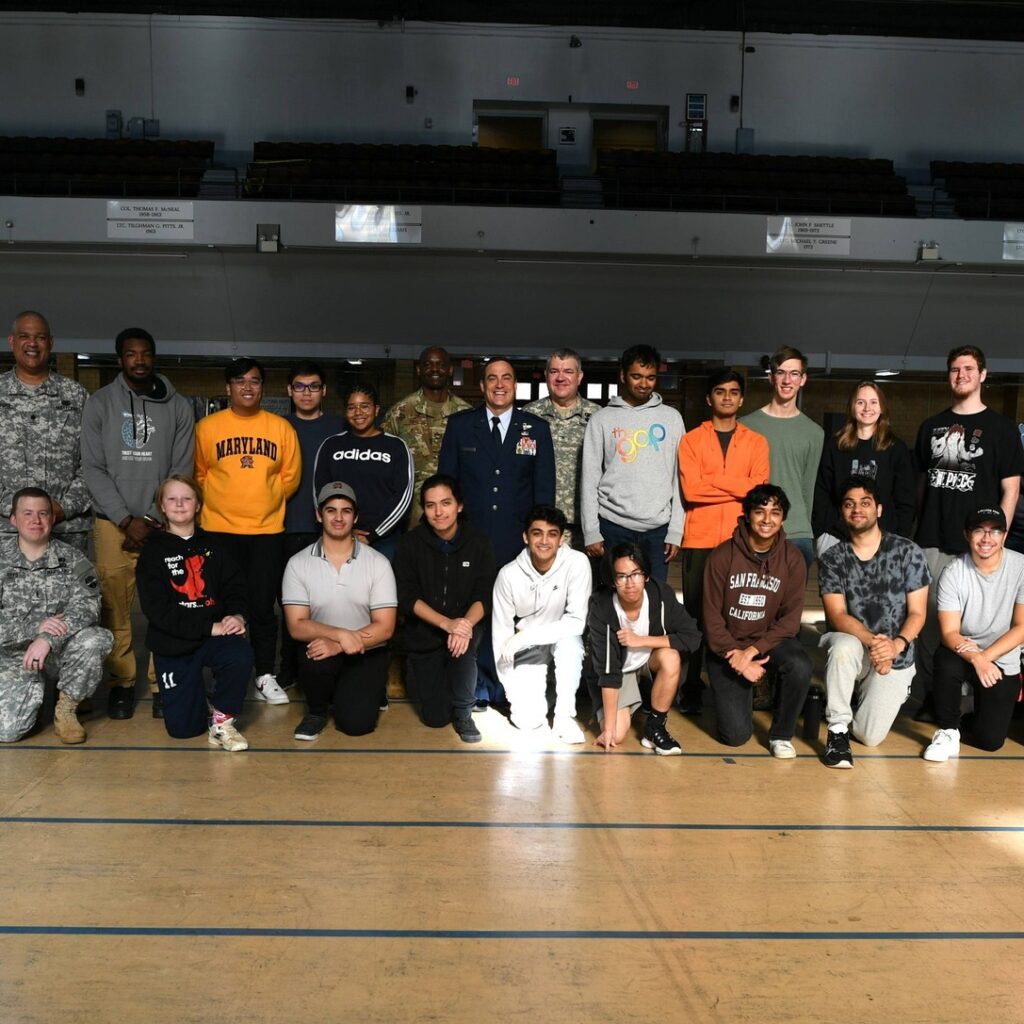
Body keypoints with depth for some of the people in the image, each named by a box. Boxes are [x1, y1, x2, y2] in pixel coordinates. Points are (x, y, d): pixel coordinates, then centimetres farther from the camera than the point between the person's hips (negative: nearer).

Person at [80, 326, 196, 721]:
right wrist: (126, 520, -8)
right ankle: (121, 684, 13)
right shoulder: (99, 403, 5)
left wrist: (151, 519, -7)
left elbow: (182, 471, 3)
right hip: (113, 523, 0)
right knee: (115, 610, 1)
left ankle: (162, 683, 8)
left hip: (163, 523, 0)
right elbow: (93, 468, 0)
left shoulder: (178, 407, 6)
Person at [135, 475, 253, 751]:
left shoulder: (212, 544, 9)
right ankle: (186, 689, 31)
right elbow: (157, 609, -10)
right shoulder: (154, 550, 0)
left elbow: (235, 585, 4)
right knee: (183, 727, -4)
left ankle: (221, 720, -9)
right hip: (172, 644, -1)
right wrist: (209, 627, -19)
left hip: (215, 635, 1)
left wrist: (237, 615, -19)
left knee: (241, 655, -33)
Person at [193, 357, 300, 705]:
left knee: (263, 606, 3)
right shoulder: (207, 427, 1)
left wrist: (264, 499, 8)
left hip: (267, 529, 0)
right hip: (219, 529, 0)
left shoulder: (281, 427, 4)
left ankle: (265, 677, 14)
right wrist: (224, 500, 10)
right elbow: (200, 475, 10)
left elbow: (290, 477, 8)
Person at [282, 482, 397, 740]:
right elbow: (296, 626, -10)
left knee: (355, 723, -19)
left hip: (367, 652, 0)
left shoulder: (377, 563, -7)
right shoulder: (298, 564, -5)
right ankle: (317, 710, -1)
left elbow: (385, 627, -10)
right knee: (316, 661, -35)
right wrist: (340, 634, -28)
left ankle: (369, 690, 18)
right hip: (324, 646, 0)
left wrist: (337, 646, -24)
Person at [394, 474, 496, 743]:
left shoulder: (478, 543, -7)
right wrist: (446, 623, -29)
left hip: (464, 624, 0)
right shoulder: (411, 543, -9)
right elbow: (406, 597, -14)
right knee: (436, 718, -1)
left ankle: (463, 713, -13)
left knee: (464, 644, -37)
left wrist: (466, 624, -34)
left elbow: (484, 596, -12)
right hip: (424, 634, 0)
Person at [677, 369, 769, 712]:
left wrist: (712, 480, -9)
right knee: (695, 615, 2)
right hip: (700, 540, -1)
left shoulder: (756, 442, 11)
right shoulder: (692, 440, 6)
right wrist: (739, 487, -7)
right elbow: (691, 489, -8)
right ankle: (691, 690, 11)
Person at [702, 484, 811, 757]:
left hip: (770, 640, 1)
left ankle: (781, 735, -7)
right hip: (728, 645, -1)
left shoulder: (792, 559, -6)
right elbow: (712, 617, -8)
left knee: (800, 666, -33)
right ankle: (738, 694, 26)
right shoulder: (722, 556, -10)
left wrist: (753, 650, -20)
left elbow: (790, 618, -9)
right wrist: (735, 655, -17)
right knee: (736, 734, -12)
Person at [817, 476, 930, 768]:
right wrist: (873, 641, -31)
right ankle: (837, 730, -20)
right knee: (844, 646, -38)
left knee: (870, 736, -8)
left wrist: (897, 644, -27)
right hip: (853, 647, 0)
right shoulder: (832, 559, -3)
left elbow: (917, 613, -6)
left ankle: (888, 699, 29)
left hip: (895, 656, 0)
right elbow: (837, 616, -12)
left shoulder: (908, 552, -5)